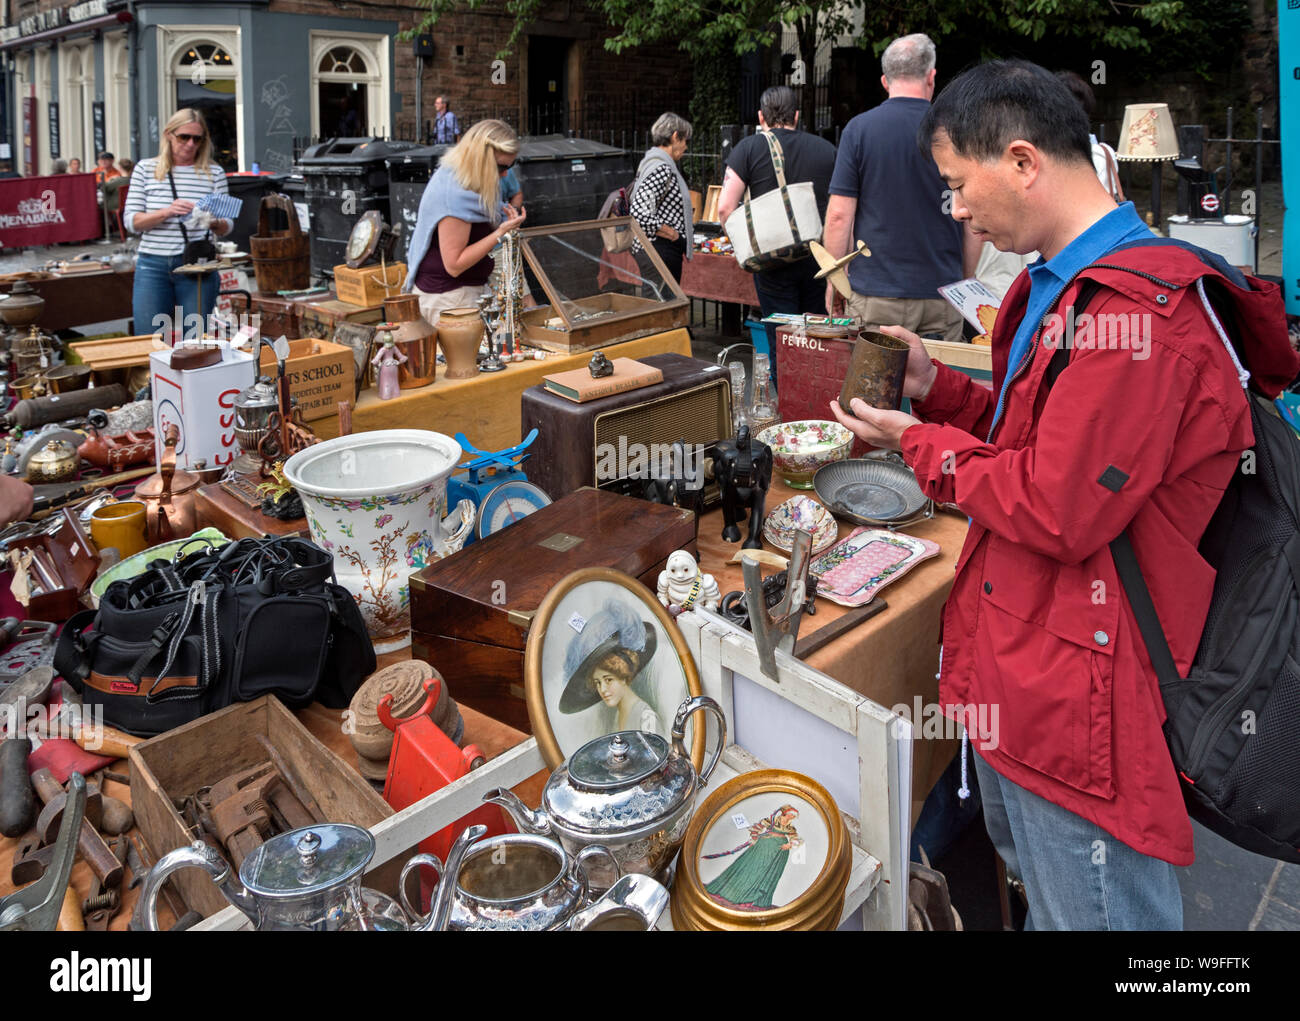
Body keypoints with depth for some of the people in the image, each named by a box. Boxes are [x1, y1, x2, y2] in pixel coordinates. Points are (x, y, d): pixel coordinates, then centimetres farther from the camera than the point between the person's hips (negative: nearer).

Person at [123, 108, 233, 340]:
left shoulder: (214, 173, 7)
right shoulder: (145, 169, 6)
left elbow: (227, 227, 8)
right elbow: (131, 221, 0)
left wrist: (214, 222, -16)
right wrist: (166, 212, -17)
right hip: (153, 266, 0)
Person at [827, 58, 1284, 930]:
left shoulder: (1137, 312, -24)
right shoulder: (1060, 286, 12)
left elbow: (1060, 513, -24)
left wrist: (921, 442, -11)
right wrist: (936, 388, 5)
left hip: (1079, 691, -10)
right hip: (1016, 666, 10)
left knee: (1093, 911, 8)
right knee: (1029, 888, 27)